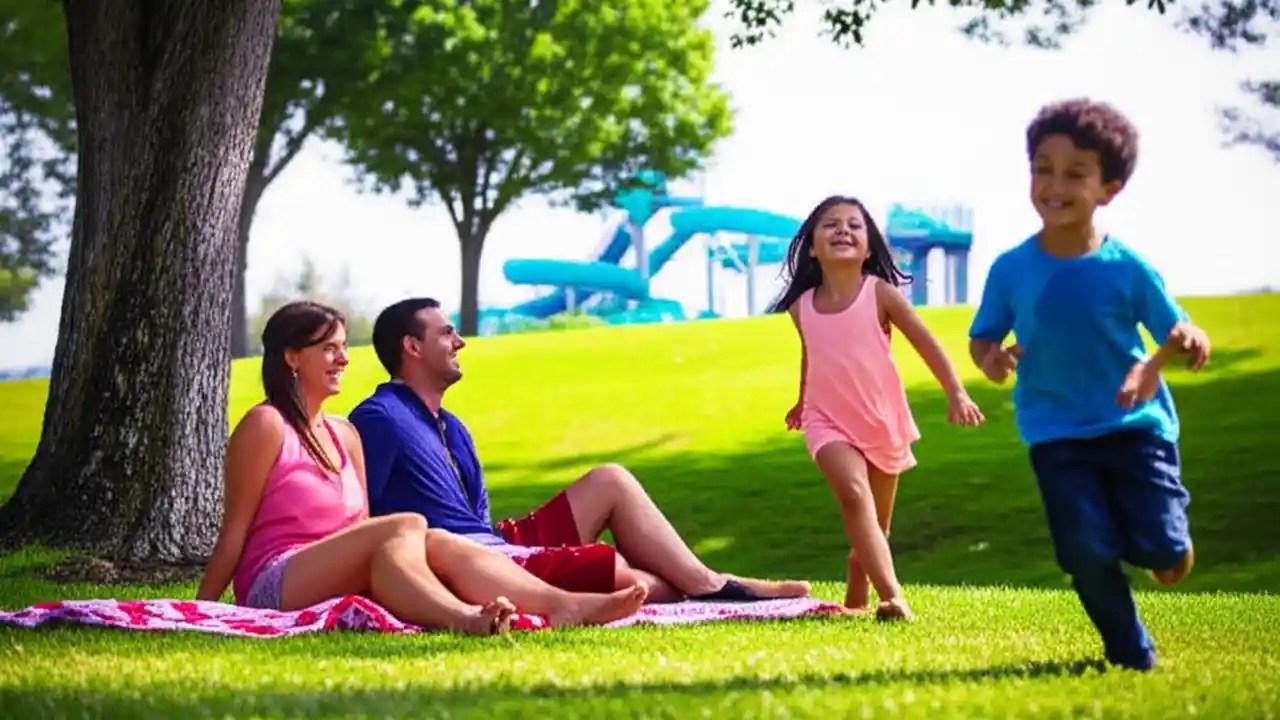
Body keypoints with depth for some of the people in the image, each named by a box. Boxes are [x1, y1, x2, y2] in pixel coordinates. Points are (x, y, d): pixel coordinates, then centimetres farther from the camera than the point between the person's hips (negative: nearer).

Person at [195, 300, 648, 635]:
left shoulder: (344, 435, 20)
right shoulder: (267, 426, -2)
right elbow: (235, 531, -4)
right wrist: (199, 612, -7)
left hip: (341, 585, 7)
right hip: (274, 585, -7)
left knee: (437, 544, -19)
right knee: (405, 527, -28)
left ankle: (562, 605, -42)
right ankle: (461, 618, -61)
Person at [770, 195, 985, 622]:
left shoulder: (880, 294, -11)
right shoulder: (802, 306, -4)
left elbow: (925, 344, -9)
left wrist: (956, 395, -15)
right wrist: (801, 403, 28)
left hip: (882, 420, 1)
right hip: (830, 421, -1)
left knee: (876, 523, 13)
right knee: (854, 495, -27)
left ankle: (857, 598, 38)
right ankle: (891, 596, -35)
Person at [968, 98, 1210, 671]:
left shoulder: (1128, 269, -7)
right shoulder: (1011, 269, -4)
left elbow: (1182, 336, -3)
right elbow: (981, 338, 6)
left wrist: (1186, 343, -27)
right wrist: (990, 358, -18)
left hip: (1135, 425, 0)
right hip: (1057, 435, 1)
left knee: (1168, 562, -8)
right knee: (1087, 552, -14)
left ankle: (1162, 510, 31)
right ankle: (1131, 654, 14)